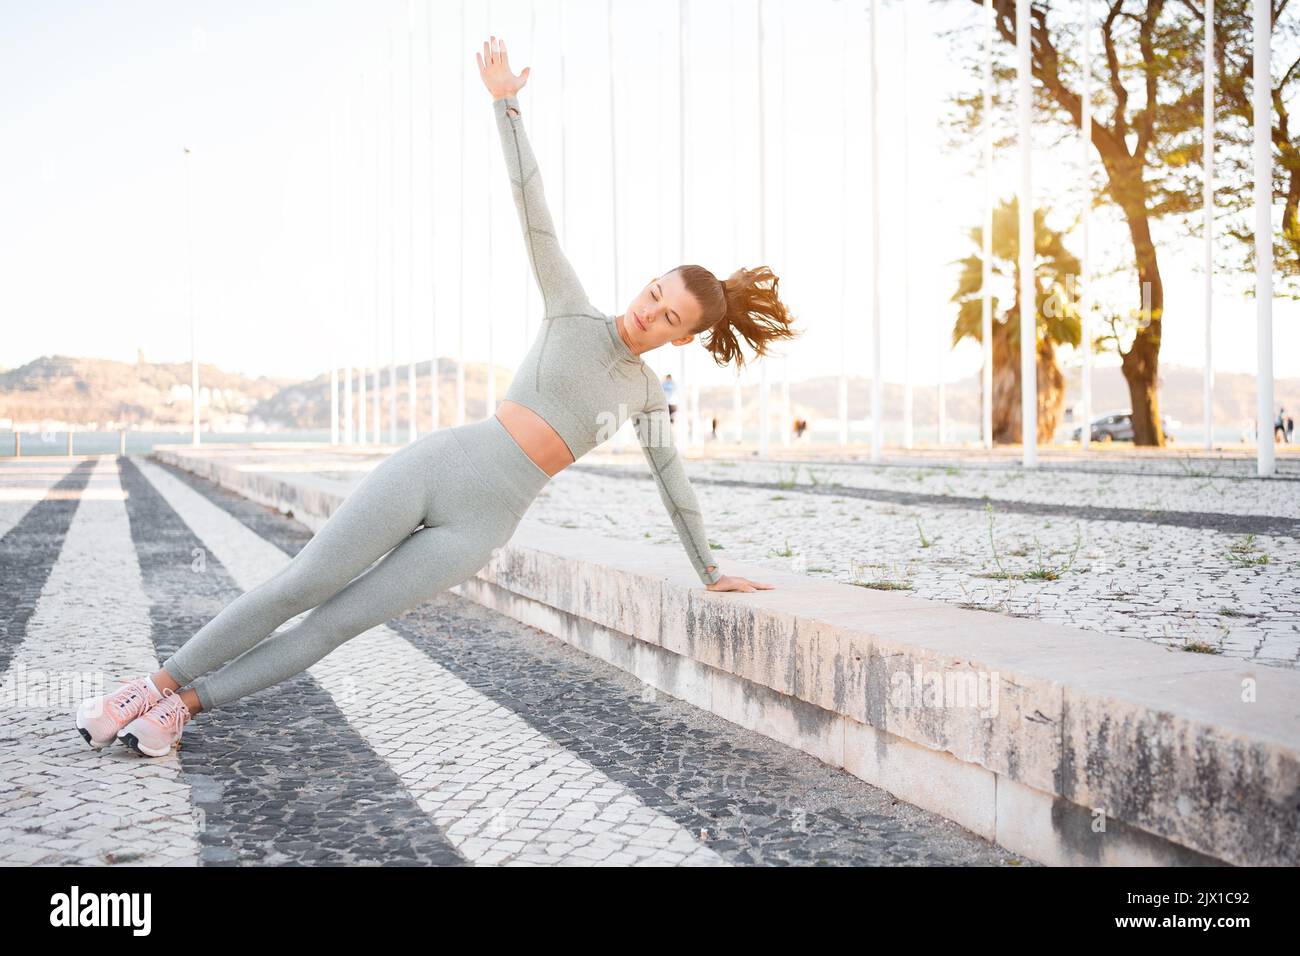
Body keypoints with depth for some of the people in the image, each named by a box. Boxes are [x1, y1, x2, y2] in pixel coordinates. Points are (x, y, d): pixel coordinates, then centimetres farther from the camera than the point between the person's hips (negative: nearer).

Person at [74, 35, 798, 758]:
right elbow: (533, 211, 1)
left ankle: (186, 703, 7)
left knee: (334, 625, -4)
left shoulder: (649, 396, 10)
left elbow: (675, 486, 18)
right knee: (297, 587, -2)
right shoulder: (573, 312, 6)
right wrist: (507, 104, -4)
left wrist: (711, 572, 25)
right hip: (434, 465, -1)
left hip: (481, 526, 1)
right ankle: (159, 684, 12)